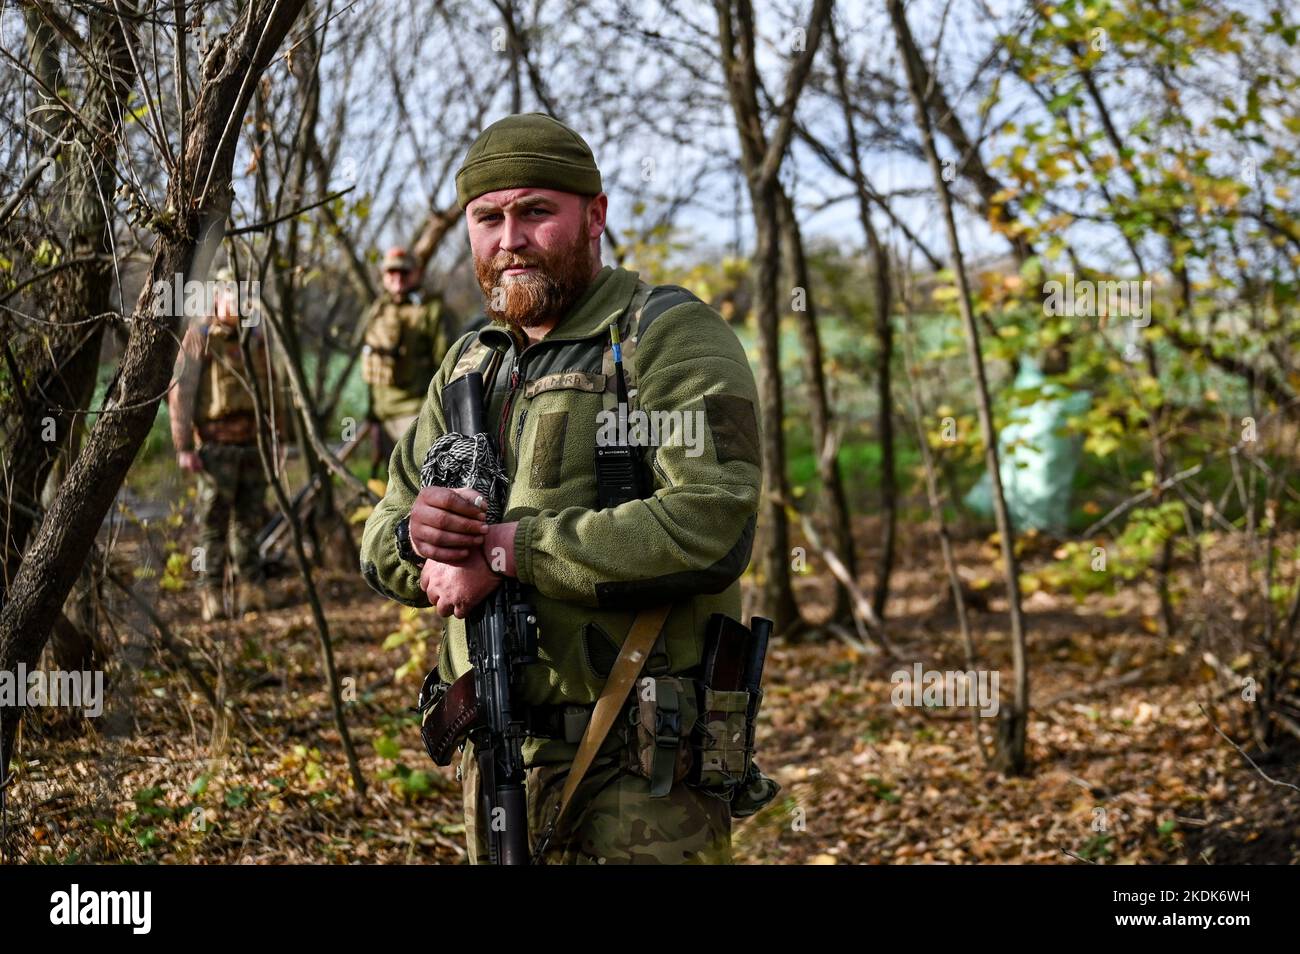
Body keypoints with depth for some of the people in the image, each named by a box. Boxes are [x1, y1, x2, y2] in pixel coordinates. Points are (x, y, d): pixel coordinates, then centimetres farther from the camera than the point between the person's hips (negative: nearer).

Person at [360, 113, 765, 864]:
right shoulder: (469, 365, 15)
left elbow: (710, 528, -24)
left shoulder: (670, 338, -8)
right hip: (493, 762, 7)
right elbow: (380, 547, 15)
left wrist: (508, 549, -21)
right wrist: (416, 534, -11)